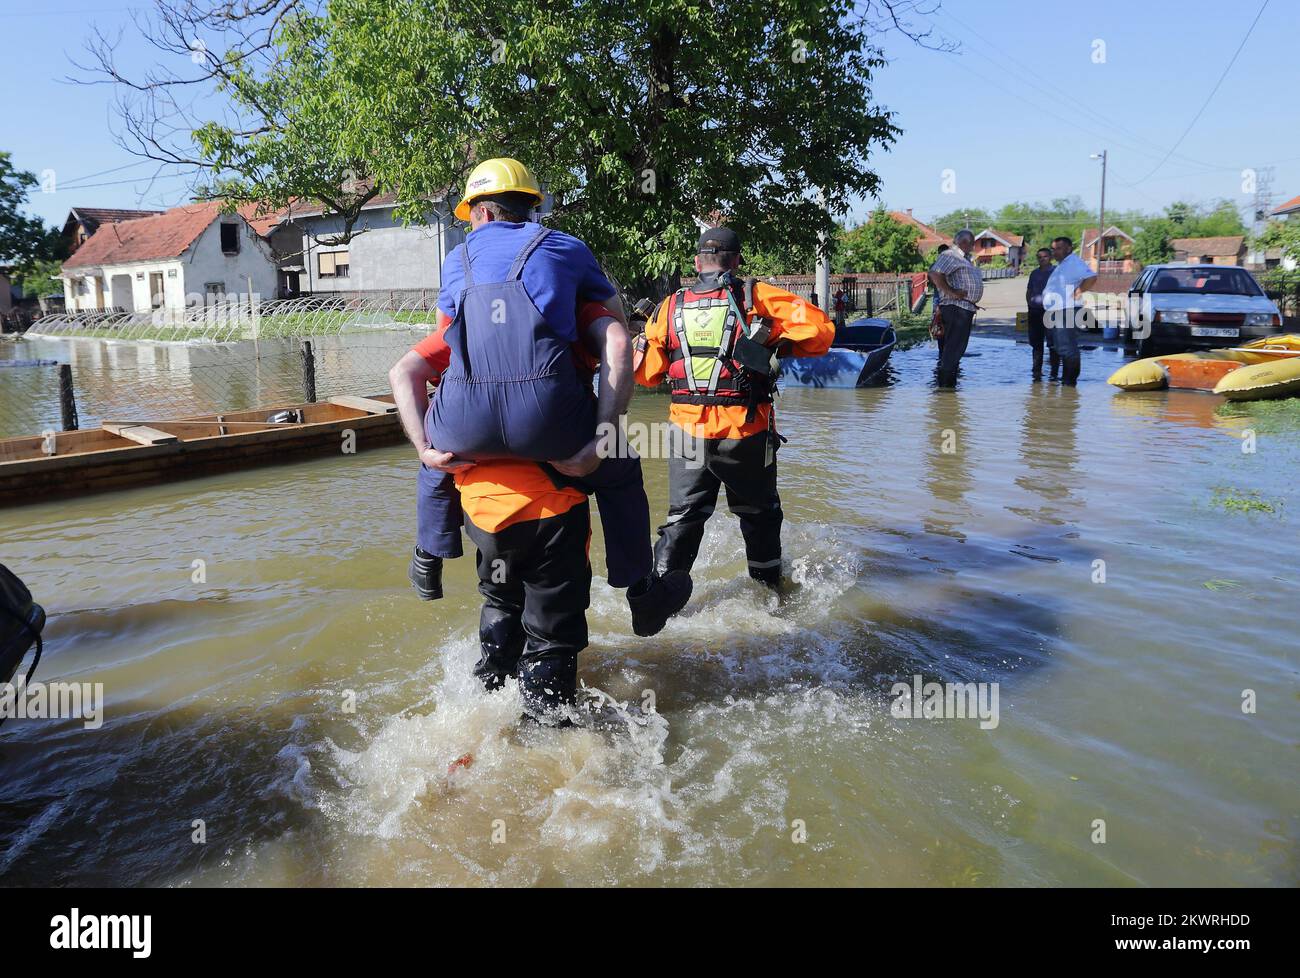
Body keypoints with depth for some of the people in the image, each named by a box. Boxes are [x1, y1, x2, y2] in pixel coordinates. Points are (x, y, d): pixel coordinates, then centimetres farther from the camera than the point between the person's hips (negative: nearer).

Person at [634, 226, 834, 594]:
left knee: (682, 519, 15)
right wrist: (781, 345, 6)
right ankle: (769, 589, 35)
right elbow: (820, 330, -11)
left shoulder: (670, 307, 3)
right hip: (746, 433, -2)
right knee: (760, 515, 20)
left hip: (687, 431, 2)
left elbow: (645, 372, 8)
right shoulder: (757, 297, -5)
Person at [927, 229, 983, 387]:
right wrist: (952, 293, -21)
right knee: (953, 348, -10)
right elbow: (934, 274, -23)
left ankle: (951, 384, 16)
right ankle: (945, 384, -8)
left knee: (957, 348, 11)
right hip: (956, 307, -10)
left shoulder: (965, 259, 23)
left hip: (966, 308, 10)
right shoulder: (950, 256, -9)